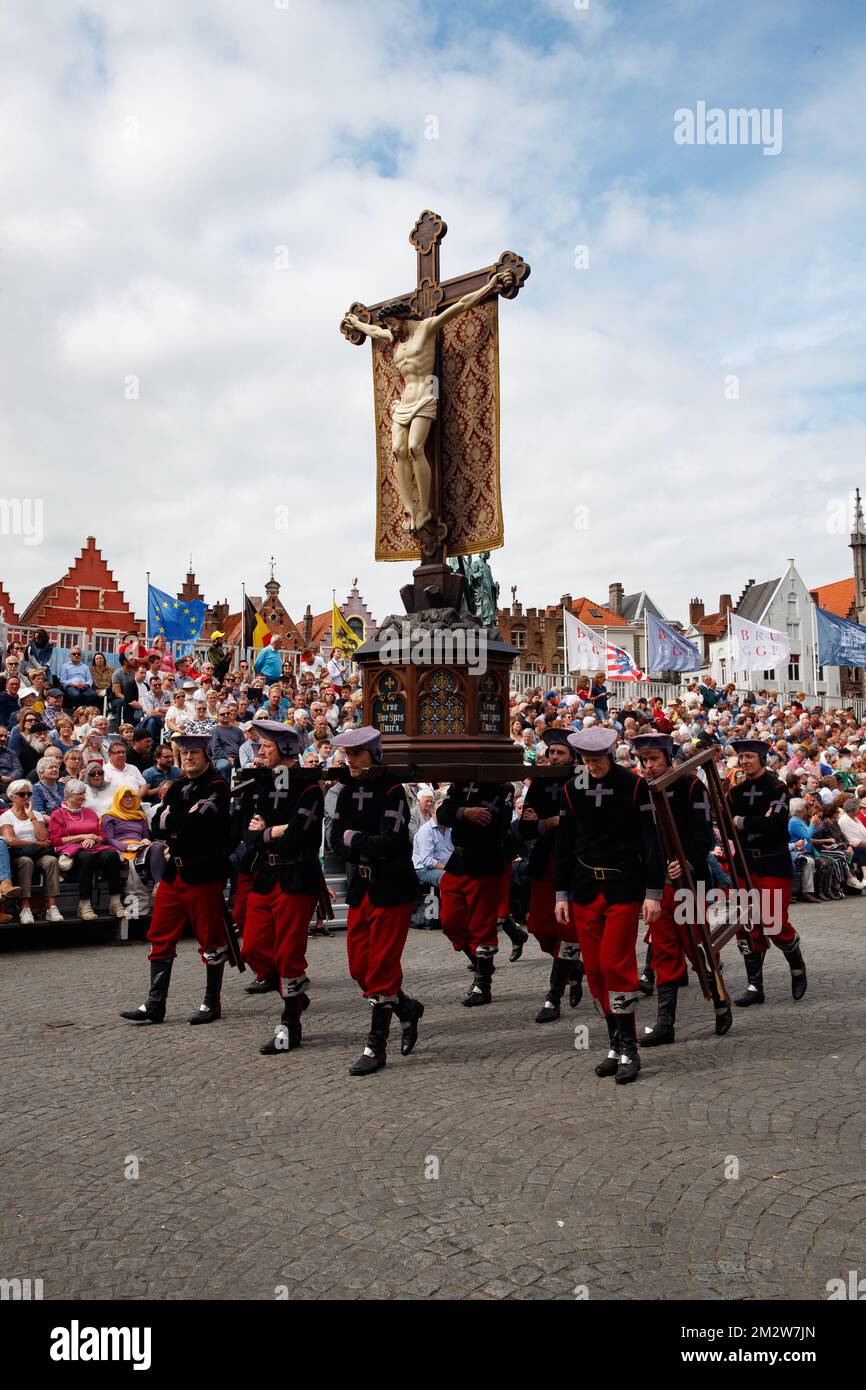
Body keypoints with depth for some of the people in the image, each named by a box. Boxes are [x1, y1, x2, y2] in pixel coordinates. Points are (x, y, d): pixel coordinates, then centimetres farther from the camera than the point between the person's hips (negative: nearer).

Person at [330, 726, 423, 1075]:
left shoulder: (392, 791, -12)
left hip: (392, 889, -7)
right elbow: (337, 842, 3)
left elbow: (391, 843, -22)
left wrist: (354, 840, -10)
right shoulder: (347, 793, 8)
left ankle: (376, 1047, 7)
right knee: (359, 966, 8)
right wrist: (370, 850, -13)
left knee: (382, 966, -4)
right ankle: (408, 1010, 31)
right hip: (361, 887, 7)